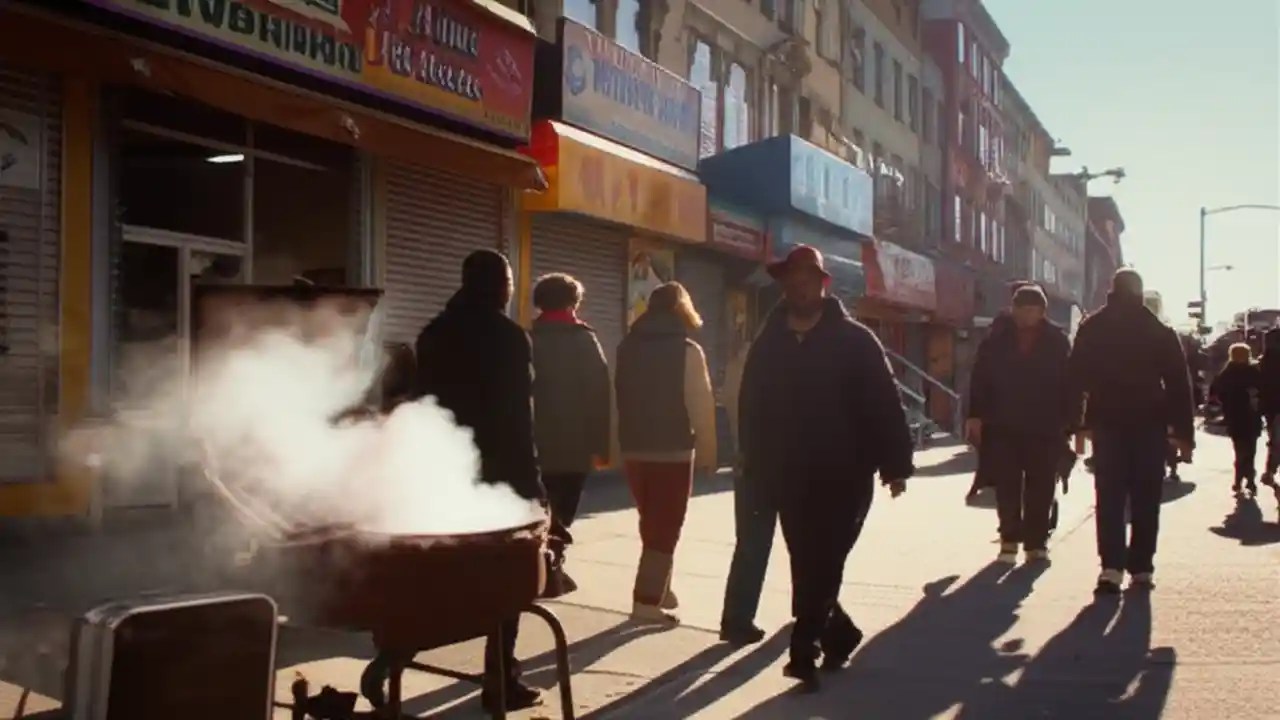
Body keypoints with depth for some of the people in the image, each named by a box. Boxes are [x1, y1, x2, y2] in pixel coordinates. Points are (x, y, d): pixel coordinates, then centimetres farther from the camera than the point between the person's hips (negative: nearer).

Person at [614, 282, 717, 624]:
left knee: (652, 524, 19)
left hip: (634, 449, 6)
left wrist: (621, 444, 12)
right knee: (665, 527, 2)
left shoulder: (627, 347, 8)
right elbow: (701, 406, -12)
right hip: (673, 451, -6)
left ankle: (658, 590, 27)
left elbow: (618, 398, 8)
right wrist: (707, 452, -5)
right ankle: (648, 600, -1)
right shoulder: (687, 350, -9)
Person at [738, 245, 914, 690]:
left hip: (843, 476, -4)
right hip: (789, 477, 4)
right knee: (808, 568, 10)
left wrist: (895, 464, -10)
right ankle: (839, 633, 30)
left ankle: (805, 650, 0)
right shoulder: (768, 343, 8)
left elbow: (885, 404, -6)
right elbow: (752, 408, 11)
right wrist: (755, 467, 8)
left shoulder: (854, 340, -4)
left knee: (820, 567, -5)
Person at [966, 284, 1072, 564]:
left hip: (1044, 428, 0)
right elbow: (980, 381, 2)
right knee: (1007, 486, 4)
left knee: (1041, 487, 4)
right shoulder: (996, 341, 3)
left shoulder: (1057, 342, 3)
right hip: (1003, 426, 0)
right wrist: (976, 415, -6)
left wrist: (1068, 422, -4)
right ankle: (1009, 539, 15)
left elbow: (1068, 384, 2)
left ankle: (1037, 541, 13)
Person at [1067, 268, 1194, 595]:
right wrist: (1184, 431, 1)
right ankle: (1141, 568, 7)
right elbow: (1179, 384, -1)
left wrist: (1076, 424, 4)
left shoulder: (1092, 328, 3)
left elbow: (1076, 379, 1)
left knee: (1109, 499, 1)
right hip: (1150, 425, 0)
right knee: (1145, 500, 7)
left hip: (1107, 424, 1)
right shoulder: (1160, 331, 1)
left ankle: (1112, 567, -11)